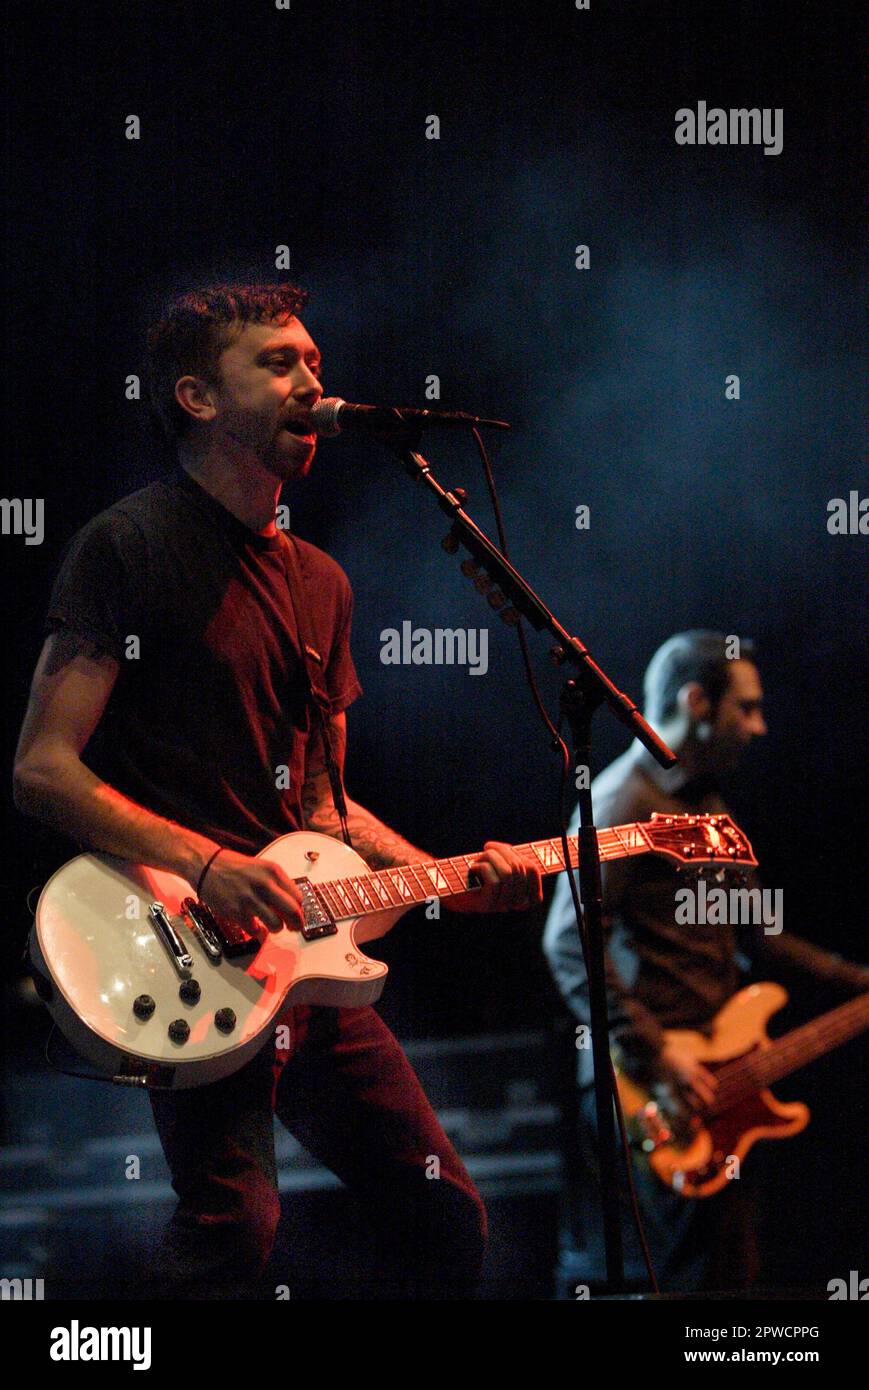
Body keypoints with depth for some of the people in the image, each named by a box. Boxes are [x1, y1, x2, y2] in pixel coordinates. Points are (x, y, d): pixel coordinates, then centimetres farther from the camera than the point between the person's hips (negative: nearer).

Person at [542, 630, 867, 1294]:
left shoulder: (705, 802, 19)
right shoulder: (625, 803, -12)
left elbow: (747, 931, 27)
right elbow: (571, 942, -22)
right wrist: (653, 1054, -24)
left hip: (708, 1086, 10)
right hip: (642, 1092, -10)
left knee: (731, 1276, 11)